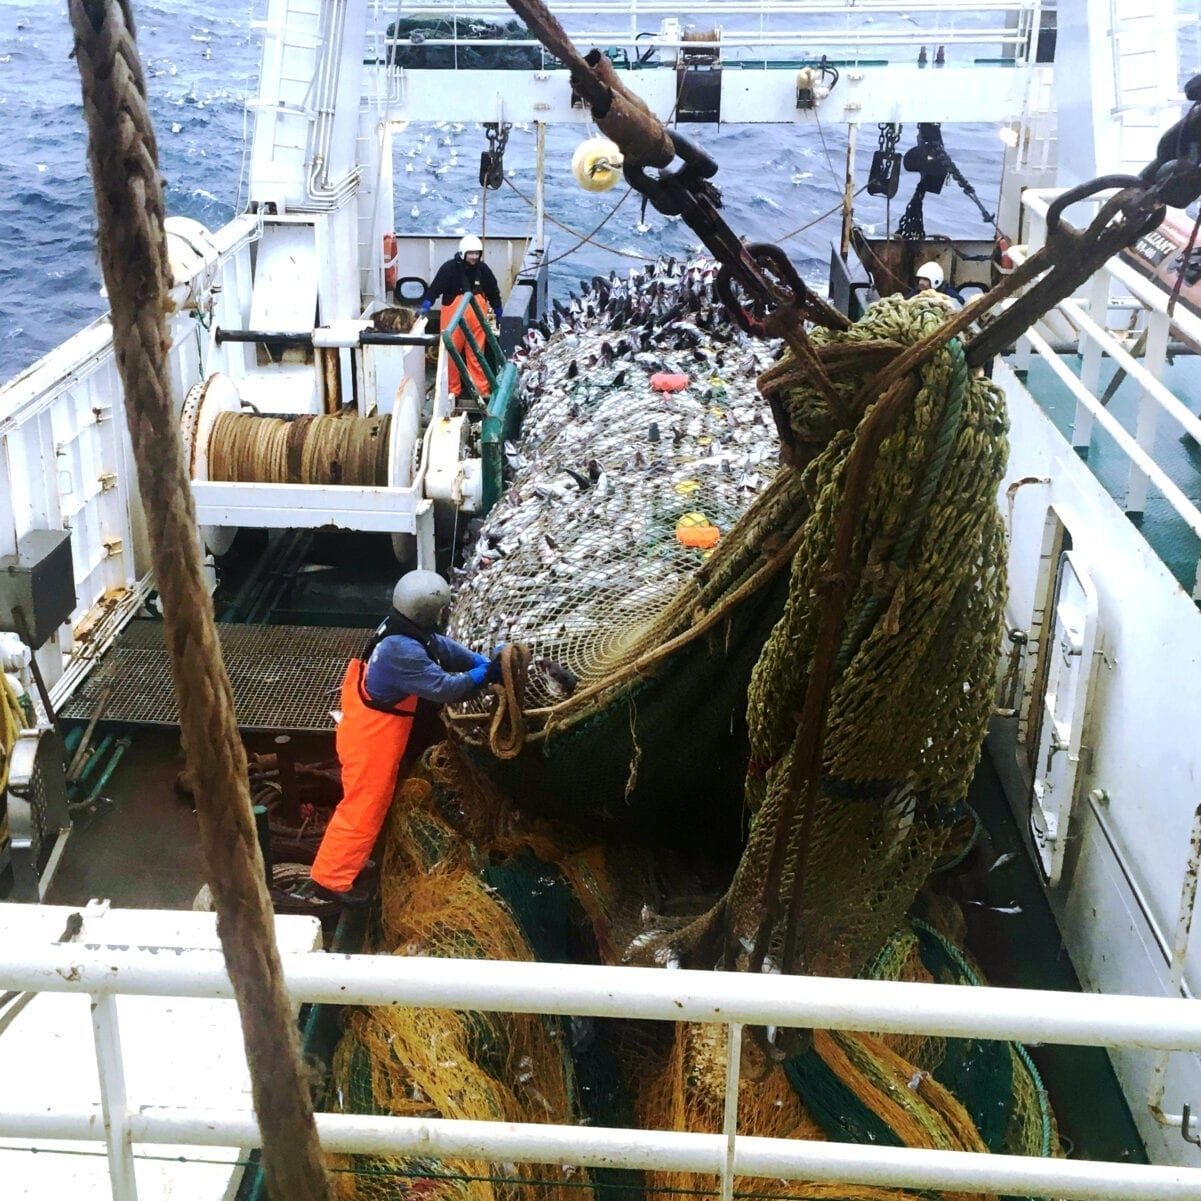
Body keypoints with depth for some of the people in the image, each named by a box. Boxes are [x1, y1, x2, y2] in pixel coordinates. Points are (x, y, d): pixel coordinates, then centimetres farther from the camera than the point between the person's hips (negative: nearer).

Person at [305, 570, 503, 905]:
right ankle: (331, 880, 13)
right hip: (372, 738, -10)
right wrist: (485, 673, -22)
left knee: (373, 801, 25)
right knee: (363, 806, 2)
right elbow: (444, 689, -32)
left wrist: (485, 663, -1)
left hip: (372, 729, 10)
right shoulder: (403, 651, -33)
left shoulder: (403, 628, -3)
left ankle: (352, 858, 43)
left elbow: (445, 648, 8)